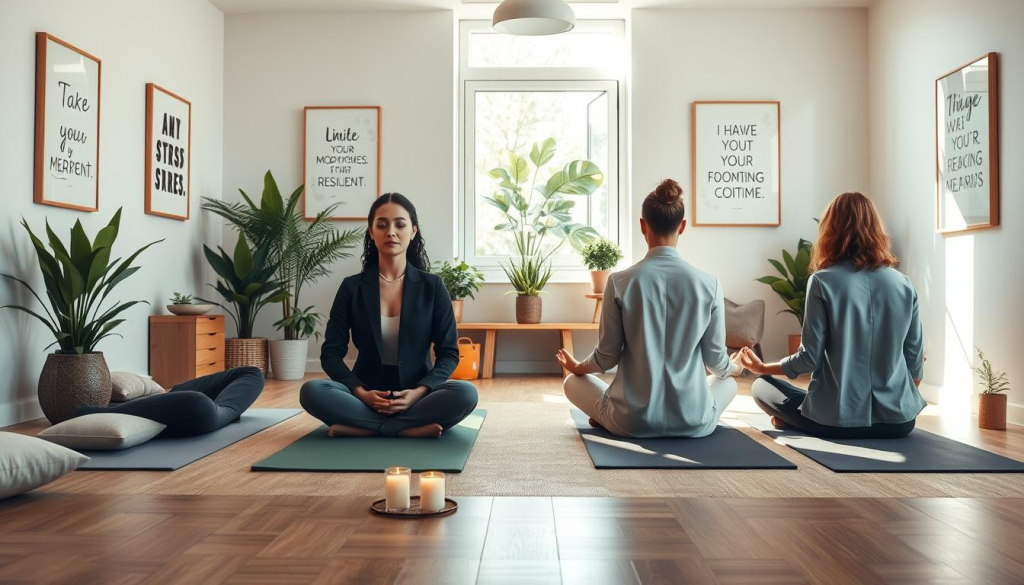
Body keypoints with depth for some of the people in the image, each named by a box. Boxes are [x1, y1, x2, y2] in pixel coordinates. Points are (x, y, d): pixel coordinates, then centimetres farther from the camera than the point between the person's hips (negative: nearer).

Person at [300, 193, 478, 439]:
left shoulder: (432, 286, 1)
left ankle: (359, 427, -24)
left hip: (416, 394, 0)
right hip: (366, 395, 1)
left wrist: (420, 392, -19)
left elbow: (449, 352, -1)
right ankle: (412, 427, -27)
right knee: (311, 391, -29)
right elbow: (331, 353, 0)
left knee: (466, 394, -31)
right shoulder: (352, 287, 2)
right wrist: (361, 393, -19)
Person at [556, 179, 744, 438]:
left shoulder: (620, 282, -10)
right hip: (693, 422, 2)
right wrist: (734, 368, 27)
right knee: (728, 382, 35)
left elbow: (607, 356, -4)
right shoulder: (708, 284, -7)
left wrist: (577, 366, 20)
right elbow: (716, 360, 1)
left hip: (632, 421, -1)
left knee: (573, 382, 27)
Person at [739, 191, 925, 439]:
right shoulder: (904, 284, 1)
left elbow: (810, 358, -10)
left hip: (837, 420, -5)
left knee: (761, 386, 17)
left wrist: (763, 368, 8)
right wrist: (908, 397, 28)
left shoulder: (823, 282, -10)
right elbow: (914, 359, 6)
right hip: (898, 419, 5)